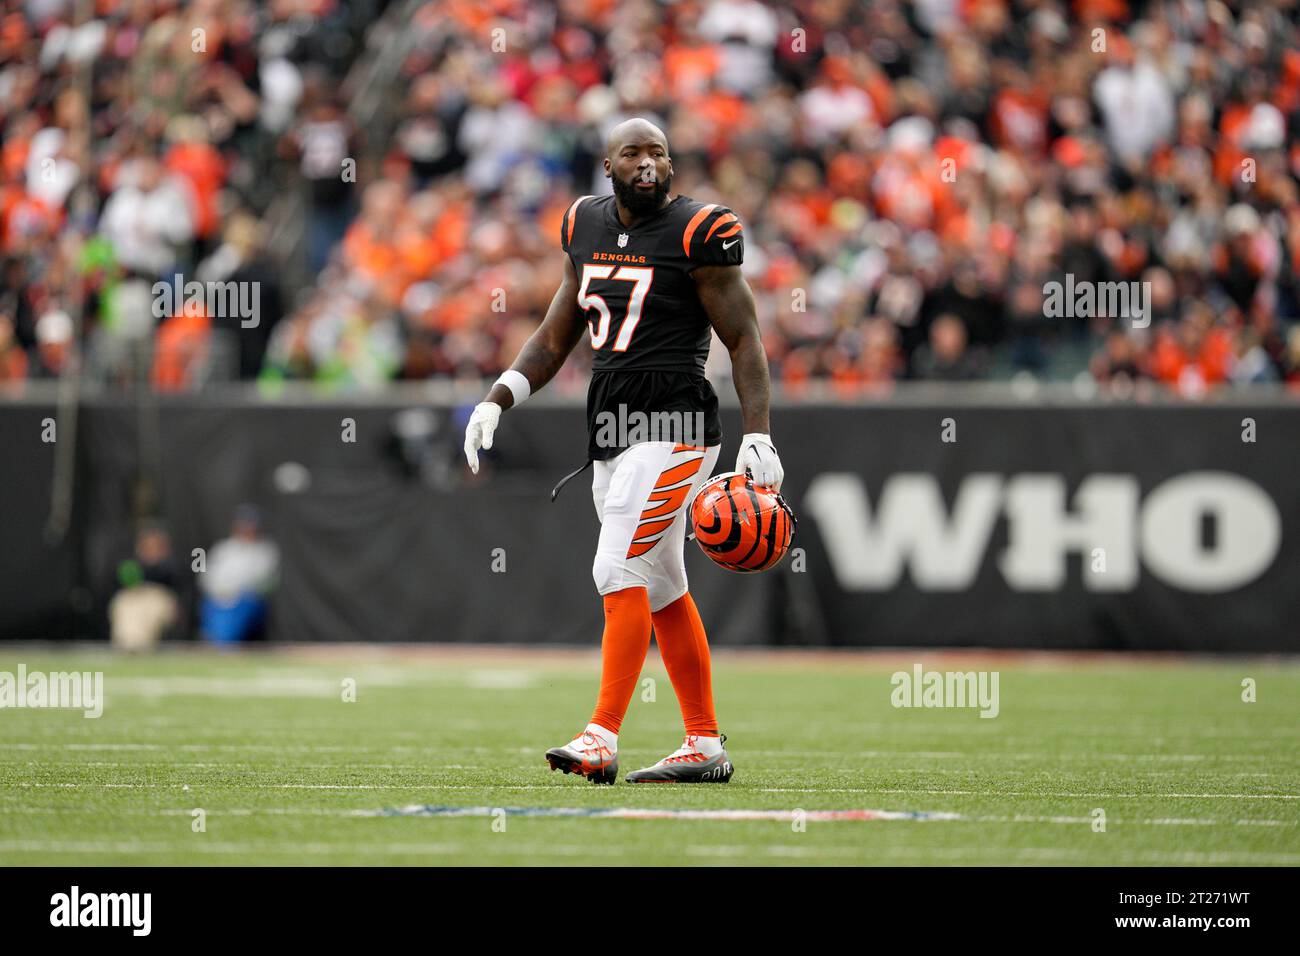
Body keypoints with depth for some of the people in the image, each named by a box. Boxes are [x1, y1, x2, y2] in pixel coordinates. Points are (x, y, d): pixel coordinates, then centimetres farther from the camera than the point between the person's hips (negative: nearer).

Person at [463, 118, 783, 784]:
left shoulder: (697, 234, -8)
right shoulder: (586, 228, 11)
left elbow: (744, 341, -5)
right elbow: (554, 339, 19)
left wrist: (758, 439, -13)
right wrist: (496, 400, 7)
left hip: (673, 425, -7)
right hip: (610, 427, 7)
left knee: (619, 569, -16)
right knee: (662, 588, 11)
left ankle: (602, 738, -17)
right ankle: (705, 747, 17)